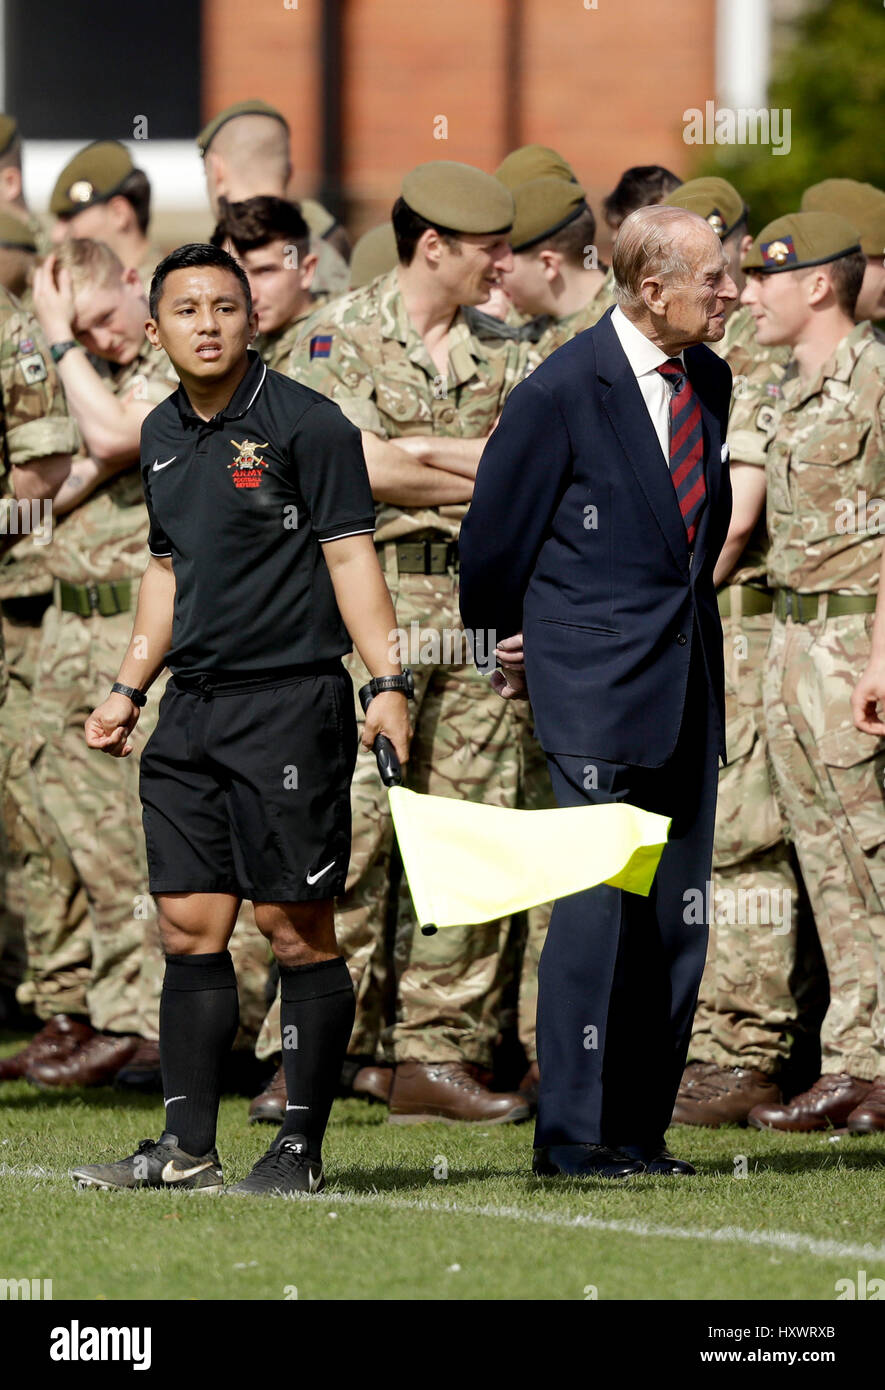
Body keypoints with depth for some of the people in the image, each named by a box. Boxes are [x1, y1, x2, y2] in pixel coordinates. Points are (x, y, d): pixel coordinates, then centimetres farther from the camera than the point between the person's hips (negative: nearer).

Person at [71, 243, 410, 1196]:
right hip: (192, 712, 7)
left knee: (296, 928, -5)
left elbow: (349, 555, -10)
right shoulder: (162, 435, 14)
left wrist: (388, 683, -18)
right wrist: (129, 689, 24)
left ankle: (300, 1151, 0)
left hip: (291, 699, -7)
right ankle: (187, 1147, 9)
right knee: (190, 926, 5)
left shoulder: (306, 424, -7)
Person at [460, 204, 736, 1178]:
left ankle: (638, 1128, 12)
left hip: (686, 681, 7)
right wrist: (495, 654, 11)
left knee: (676, 913, 6)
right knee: (597, 902, -10)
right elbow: (494, 534, -1)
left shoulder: (708, 381, 10)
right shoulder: (562, 392, -11)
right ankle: (569, 1134, -6)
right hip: (597, 690, -7)